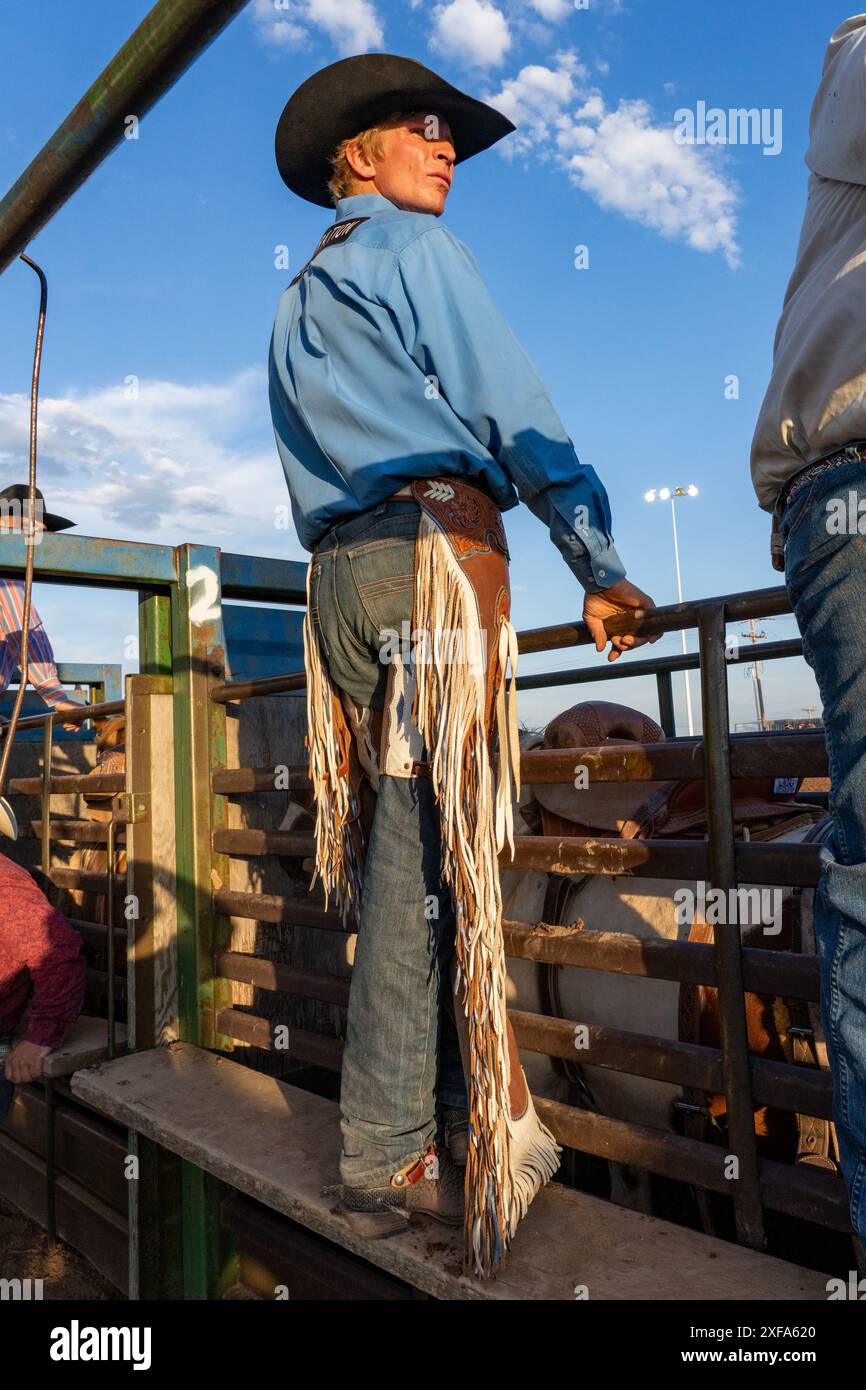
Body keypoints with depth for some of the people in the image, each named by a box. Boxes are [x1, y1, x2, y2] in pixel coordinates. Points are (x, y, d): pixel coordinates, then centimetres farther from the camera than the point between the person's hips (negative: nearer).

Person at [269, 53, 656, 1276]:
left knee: (411, 845, 6)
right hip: (430, 543, -8)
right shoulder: (415, 247, 6)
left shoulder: (296, 303, 30)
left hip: (338, 567, 8)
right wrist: (600, 565, -2)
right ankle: (389, 1157, -3)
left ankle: (465, 1109, 14)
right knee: (431, 853, -10)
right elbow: (510, 409, -4)